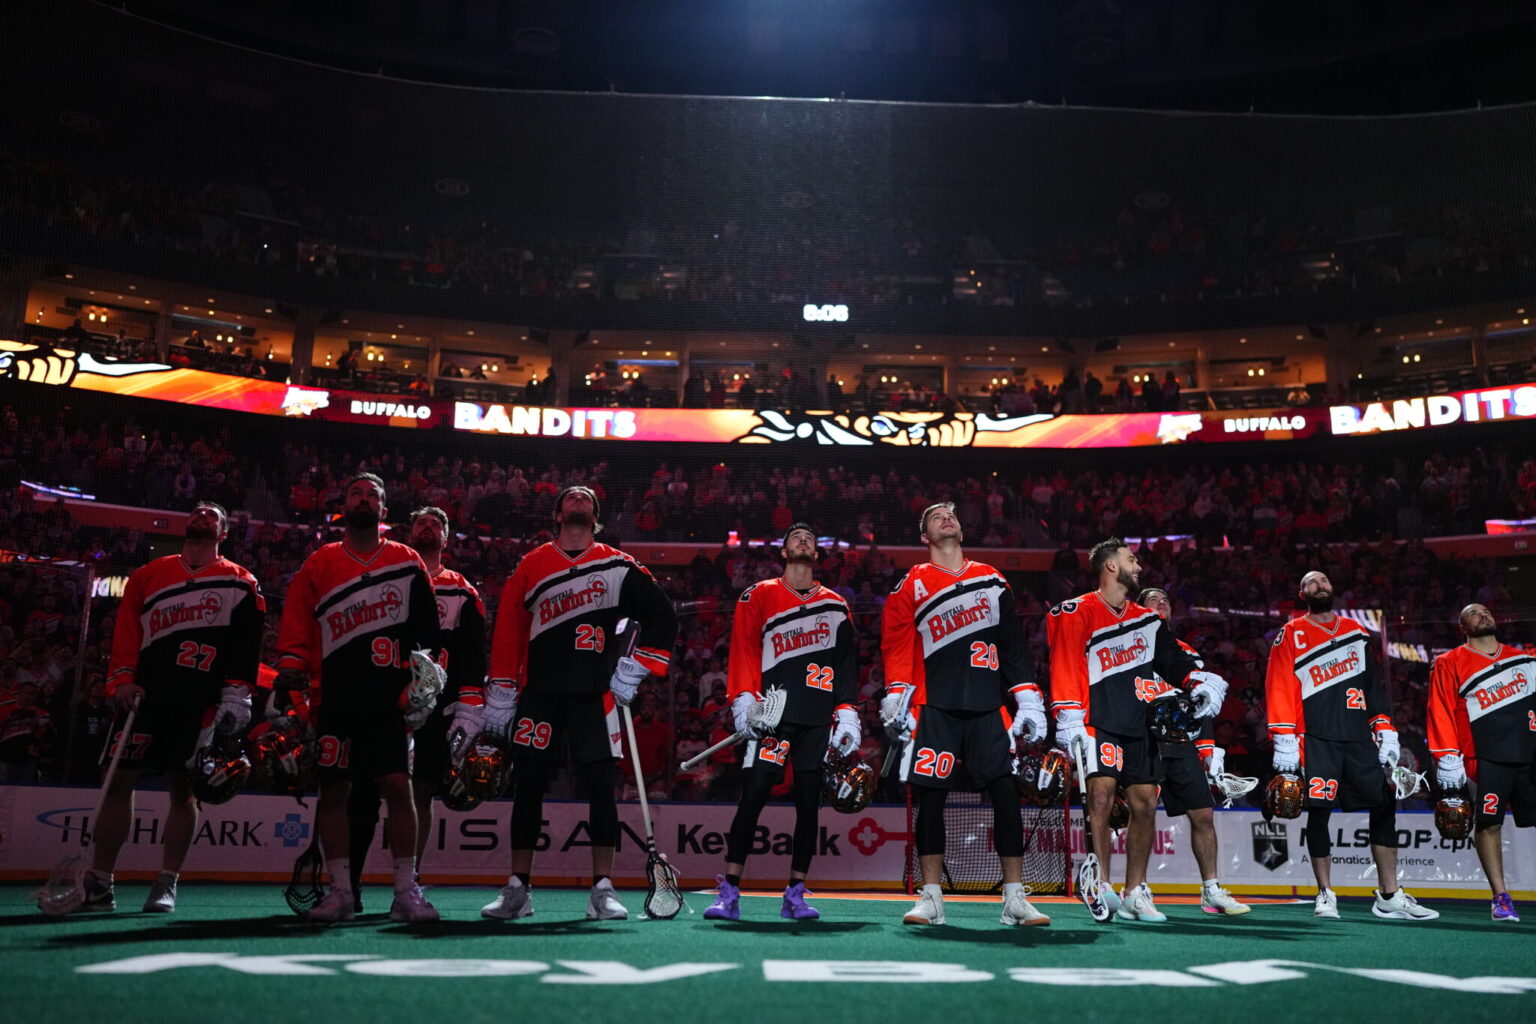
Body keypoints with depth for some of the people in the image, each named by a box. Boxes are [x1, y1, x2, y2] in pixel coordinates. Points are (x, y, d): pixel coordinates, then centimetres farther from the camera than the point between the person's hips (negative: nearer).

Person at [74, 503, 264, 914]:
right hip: (146, 693, 2)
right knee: (119, 779, -2)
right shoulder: (148, 576, 16)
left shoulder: (240, 583, 8)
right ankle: (98, 883, 6)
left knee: (184, 787, -1)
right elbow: (126, 632, 10)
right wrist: (122, 679, -2)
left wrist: (237, 693, -7)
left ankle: (167, 885, 7)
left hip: (201, 702, -2)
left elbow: (247, 644, 2)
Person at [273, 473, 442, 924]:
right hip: (334, 701, 1)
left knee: (398, 788, -5)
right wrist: (286, 687, -3)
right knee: (332, 792, 3)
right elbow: (295, 633, 6)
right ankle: (340, 892, 11)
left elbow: (428, 631, 10)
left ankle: (406, 891, 1)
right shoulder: (318, 565, 8)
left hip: (389, 700, -1)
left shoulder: (408, 563, 8)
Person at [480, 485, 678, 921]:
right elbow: (507, 632, 6)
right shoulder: (530, 566, 8)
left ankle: (603, 890, 5)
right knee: (528, 785, 2)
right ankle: (517, 889, 11)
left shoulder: (617, 565, 5)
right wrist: (499, 697, 1)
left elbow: (662, 617, 6)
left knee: (601, 786, -3)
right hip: (538, 692, 1)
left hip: (594, 694, -1)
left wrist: (632, 671, 0)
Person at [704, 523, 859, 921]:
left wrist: (846, 713, 7)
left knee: (809, 803, 3)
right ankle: (729, 894, -6)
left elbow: (847, 662, 16)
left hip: (819, 720, 3)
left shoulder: (835, 605, 17)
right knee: (753, 797, -10)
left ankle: (795, 895, 12)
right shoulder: (759, 596, 8)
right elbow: (744, 650, 1)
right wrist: (745, 701, -10)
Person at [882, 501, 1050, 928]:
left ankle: (1015, 899, 3)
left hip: (988, 707, 2)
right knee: (930, 797, -2)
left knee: (1006, 793, -5)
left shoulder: (992, 580, 16)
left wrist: (1027, 699, 7)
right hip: (935, 709, -2)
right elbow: (897, 648, 3)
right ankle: (931, 898, 8)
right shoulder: (912, 586, 9)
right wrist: (896, 701, -7)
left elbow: (1014, 644, 14)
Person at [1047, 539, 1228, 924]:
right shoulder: (1077, 614, -6)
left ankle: (1134, 894, 16)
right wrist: (1070, 722, -18)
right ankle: (1100, 883, -18)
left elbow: (1173, 660, 20)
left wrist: (1202, 680, 1)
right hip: (1097, 724, -7)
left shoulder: (1146, 619, 16)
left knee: (1145, 804, 6)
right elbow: (1065, 668, -12)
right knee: (1101, 794, -21)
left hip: (1137, 727, 7)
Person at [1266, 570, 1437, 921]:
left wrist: (1386, 732, 9)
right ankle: (1325, 895, 7)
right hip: (1317, 740, -4)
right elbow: (1280, 690, -3)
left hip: (1359, 737, 4)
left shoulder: (1356, 631, 17)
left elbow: (1374, 685, 18)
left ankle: (1390, 897, 8)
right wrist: (1284, 741, -11)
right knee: (1319, 811, -5)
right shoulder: (1291, 635, 3)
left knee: (1385, 806, 0)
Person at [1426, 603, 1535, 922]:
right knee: (1488, 823, -5)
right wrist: (1447, 757, -10)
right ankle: (1500, 898, 3)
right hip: (1486, 760, -4)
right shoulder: (1450, 665, 3)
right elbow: (1441, 712, -3)